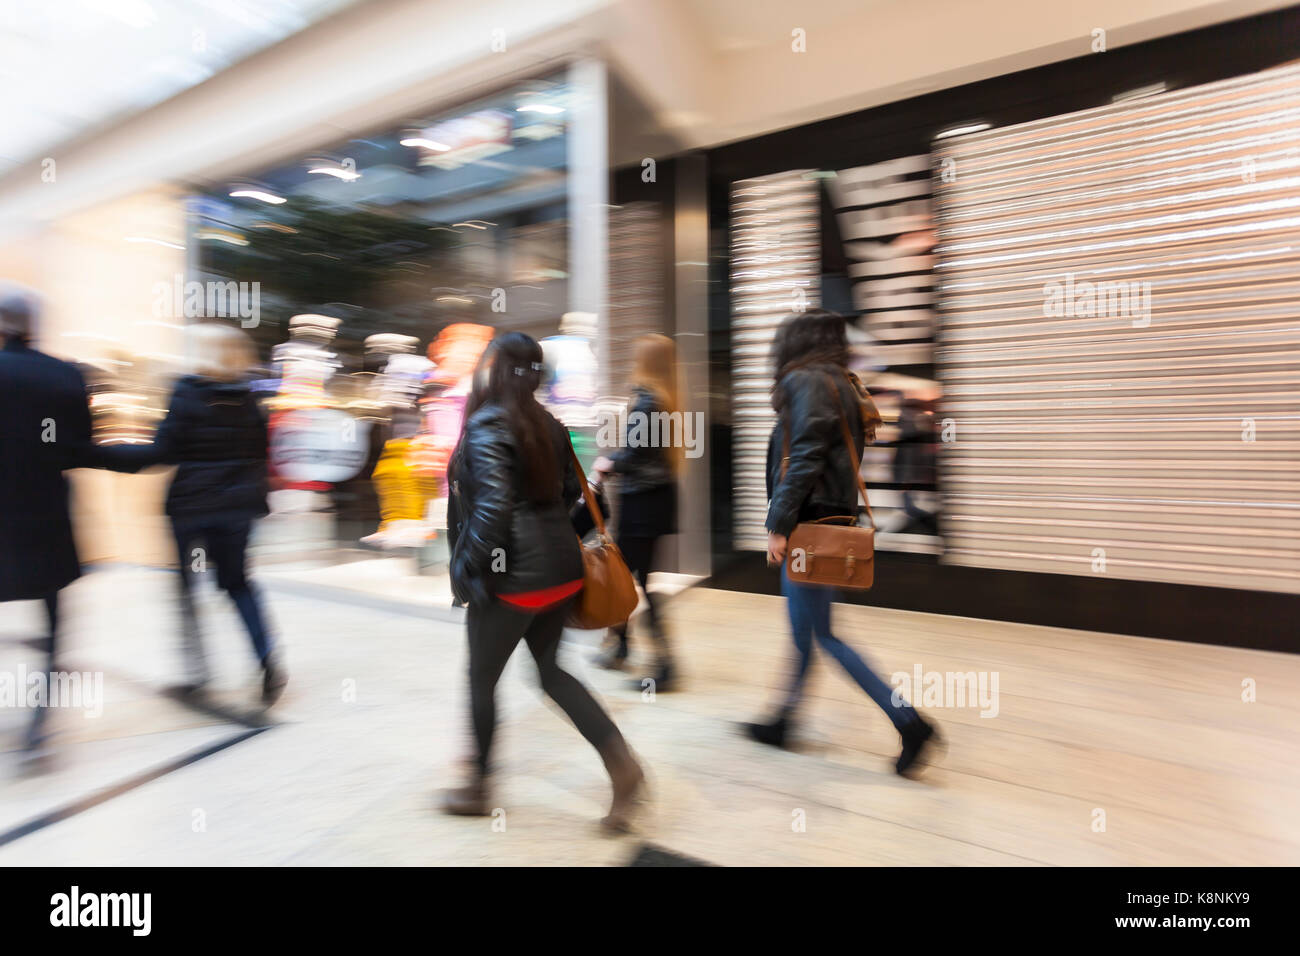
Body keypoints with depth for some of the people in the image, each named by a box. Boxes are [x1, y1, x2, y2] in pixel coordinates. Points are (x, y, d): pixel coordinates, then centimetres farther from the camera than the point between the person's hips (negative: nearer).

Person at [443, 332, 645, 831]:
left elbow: (493, 506, -22)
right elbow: (570, 489, 12)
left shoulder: (486, 425, -14)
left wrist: (467, 567, -12)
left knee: (482, 679, 13)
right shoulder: (546, 423, 8)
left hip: (514, 576, -7)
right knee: (550, 669, 20)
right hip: (561, 567, 7)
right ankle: (621, 762, 11)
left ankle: (477, 788, 32)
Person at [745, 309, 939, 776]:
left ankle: (909, 723, 1)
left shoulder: (805, 382, -10)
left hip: (809, 526, -10)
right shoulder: (840, 385, 17)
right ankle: (783, 723, 27)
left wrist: (779, 525, -19)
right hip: (832, 520, 10)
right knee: (805, 631, 15)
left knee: (821, 636, -2)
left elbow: (804, 460, -20)